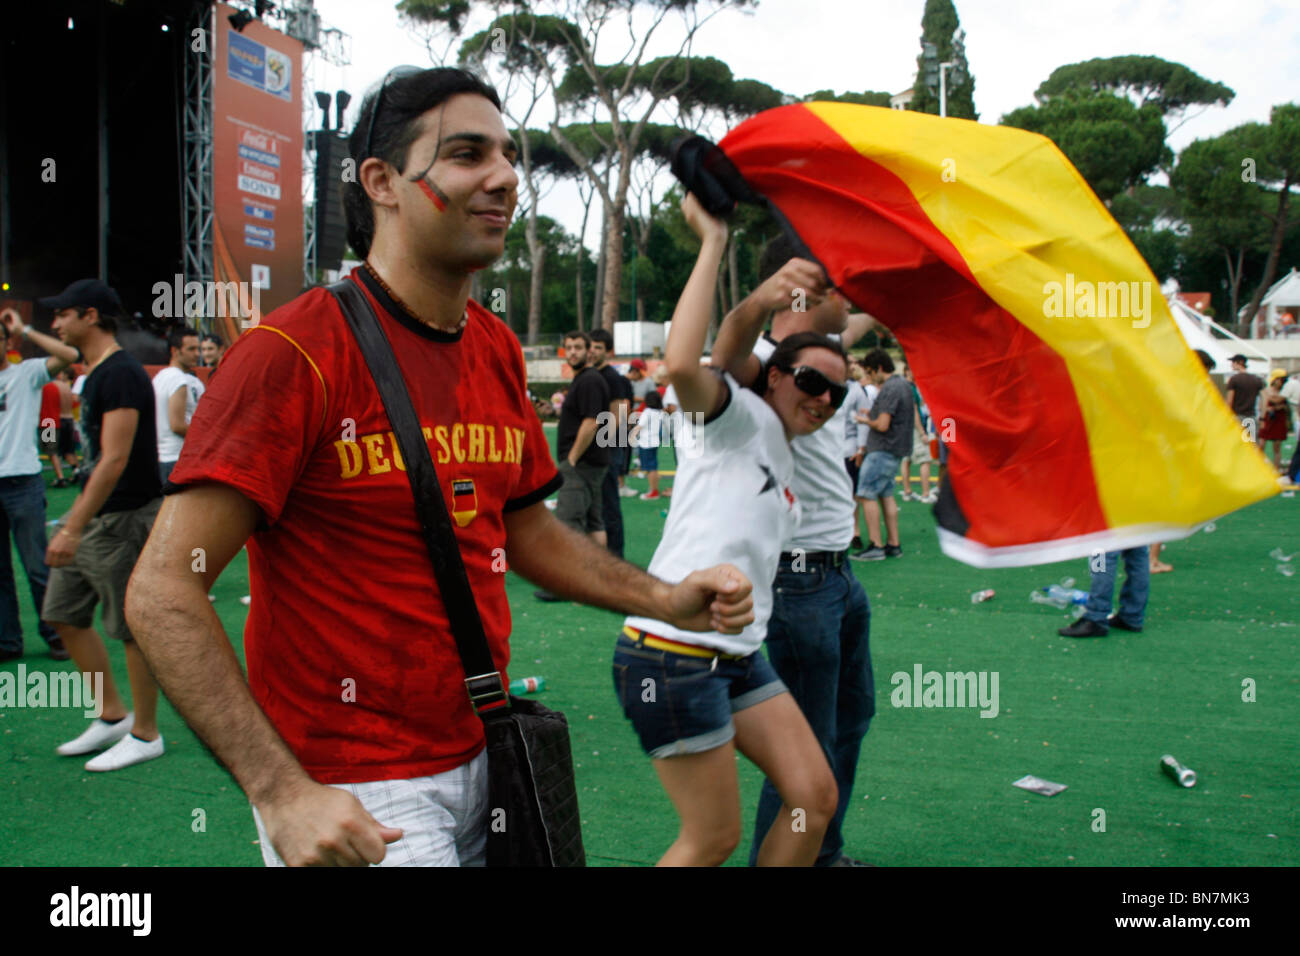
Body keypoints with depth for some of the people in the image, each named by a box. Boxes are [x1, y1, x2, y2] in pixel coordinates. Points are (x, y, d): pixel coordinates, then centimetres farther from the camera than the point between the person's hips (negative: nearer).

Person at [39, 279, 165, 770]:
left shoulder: (120, 374, -18)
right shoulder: (96, 373, 14)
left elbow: (115, 459, -24)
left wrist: (74, 528, -26)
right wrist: (74, 518, 24)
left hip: (124, 518, -10)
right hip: (95, 517, 10)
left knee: (133, 628, -1)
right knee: (65, 615, 13)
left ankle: (145, 734, 11)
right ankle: (113, 715, 23)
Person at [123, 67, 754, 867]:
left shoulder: (498, 350, 6)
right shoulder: (296, 351, -17)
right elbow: (164, 593, -19)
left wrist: (664, 599, 2)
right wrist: (281, 792, -26)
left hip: (485, 762, 7)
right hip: (353, 796, -7)